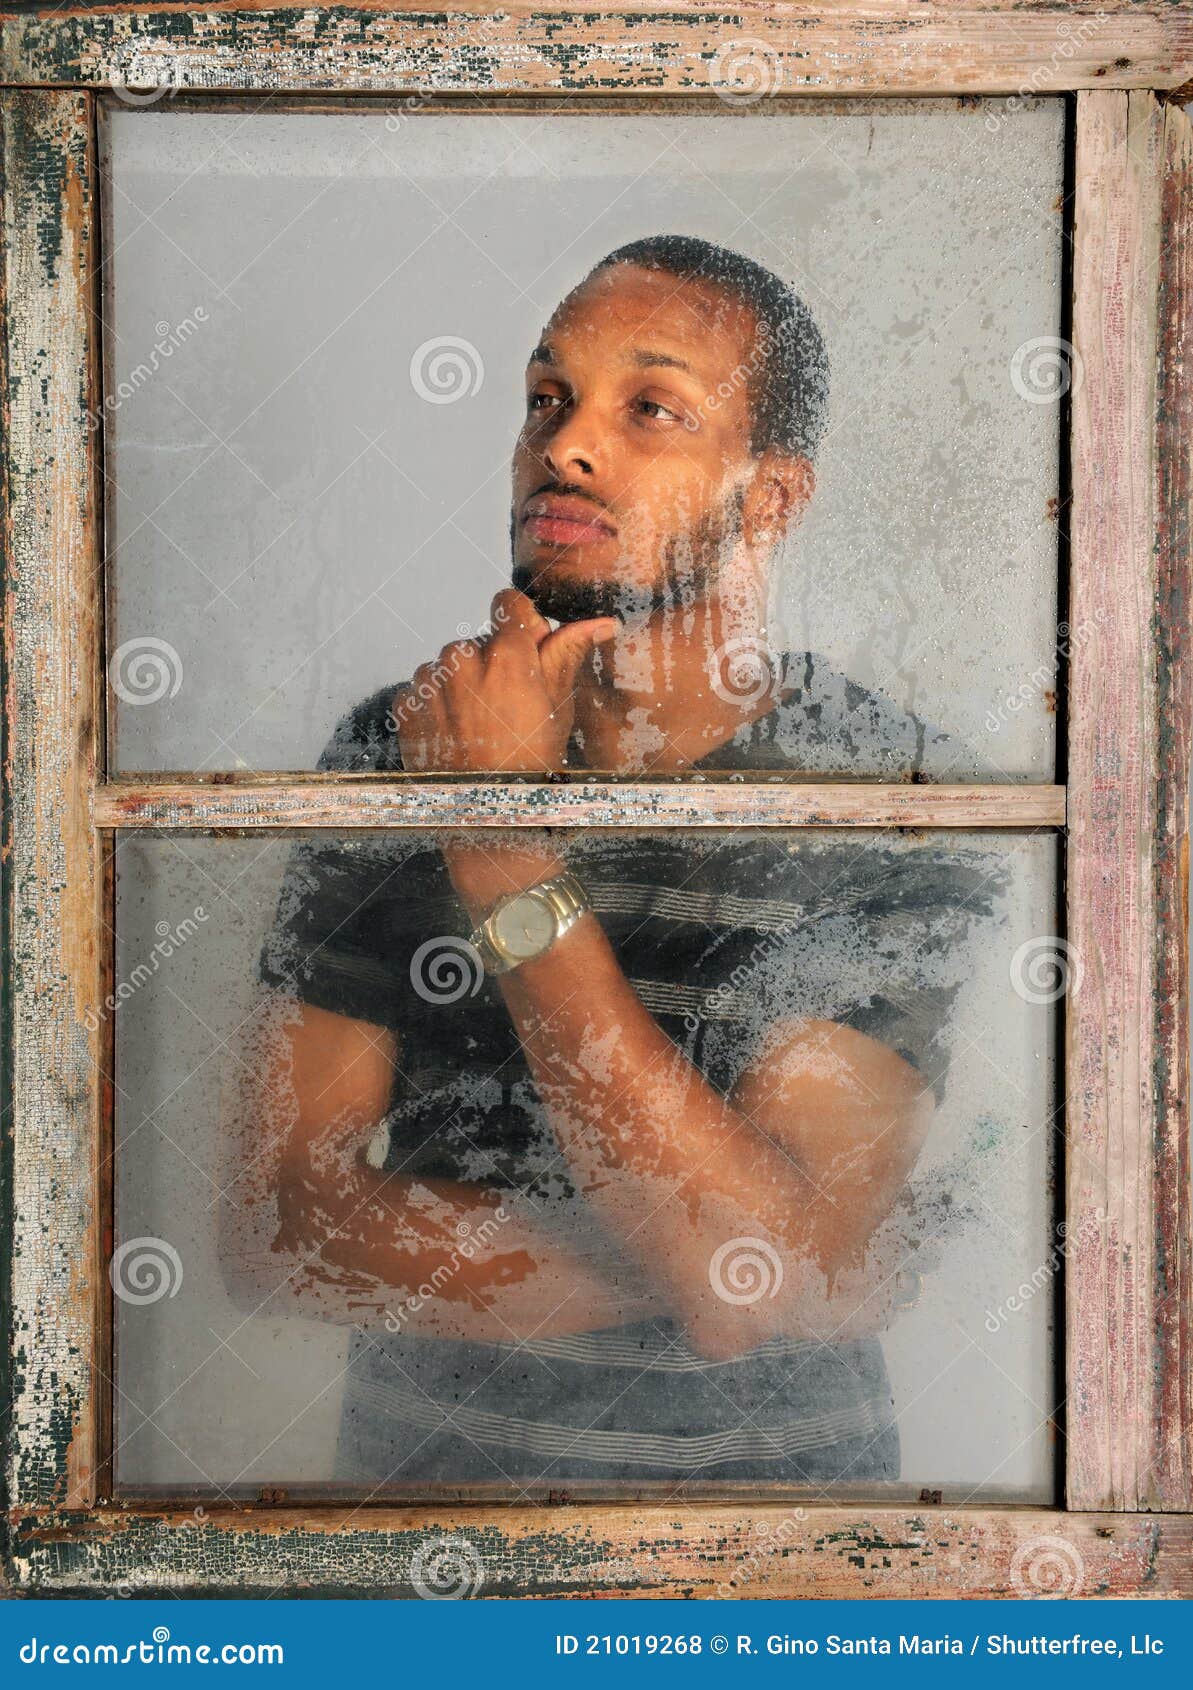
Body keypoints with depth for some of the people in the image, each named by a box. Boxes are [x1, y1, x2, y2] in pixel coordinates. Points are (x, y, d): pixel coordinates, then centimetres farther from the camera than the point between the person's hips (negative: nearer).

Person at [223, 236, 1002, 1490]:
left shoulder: (899, 794, -11)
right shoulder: (398, 747, -2)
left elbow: (764, 1287, -19)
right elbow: (271, 1227, -6)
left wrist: (508, 853, -21)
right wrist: (663, 1265, -15)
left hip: (762, 1469, -1)